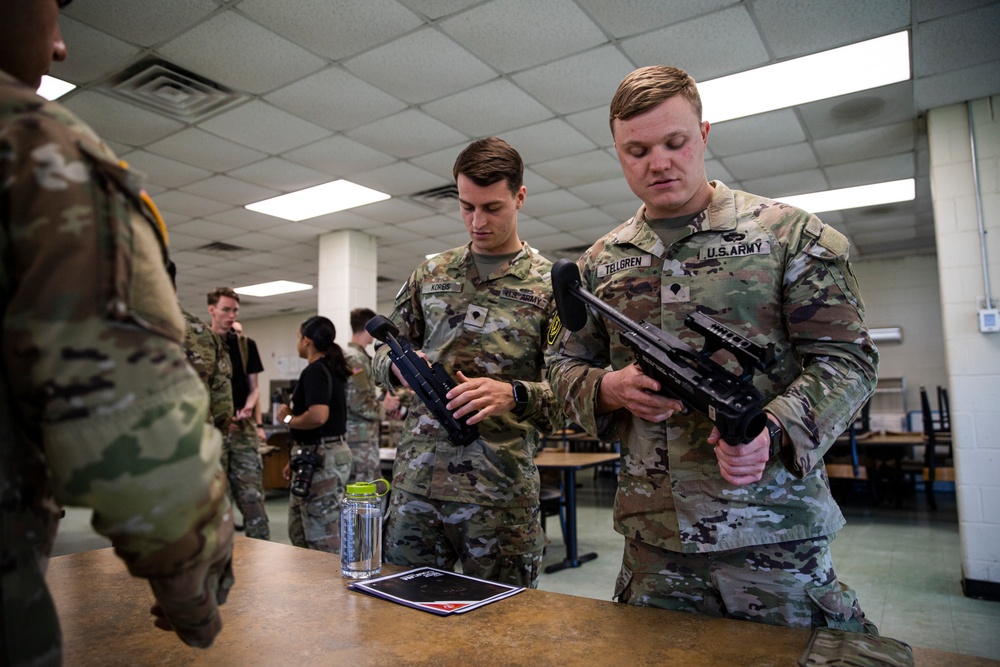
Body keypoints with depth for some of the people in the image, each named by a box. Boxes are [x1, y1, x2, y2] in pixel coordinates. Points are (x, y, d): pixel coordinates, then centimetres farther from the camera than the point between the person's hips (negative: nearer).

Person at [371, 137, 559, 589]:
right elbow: (383, 356, 15)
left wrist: (514, 396, -22)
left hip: (500, 489, -3)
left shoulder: (551, 285, 0)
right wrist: (399, 366, -7)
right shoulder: (430, 274, 11)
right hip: (415, 481, 4)